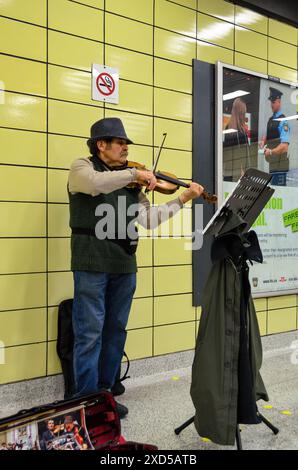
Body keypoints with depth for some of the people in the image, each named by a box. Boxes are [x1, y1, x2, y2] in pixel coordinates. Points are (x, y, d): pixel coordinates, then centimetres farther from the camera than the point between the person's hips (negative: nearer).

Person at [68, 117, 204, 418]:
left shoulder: (129, 181, 17)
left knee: (115, 331, 11)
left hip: (124, 265, 6)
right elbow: (96, 183, -23)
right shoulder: (81, 167, 3)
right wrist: (134, 173, -15)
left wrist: (182, 200, 5)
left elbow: (149, 219, 11)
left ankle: (105, 394, 25)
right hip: (92, 263, -6)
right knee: (90, 334, -3)